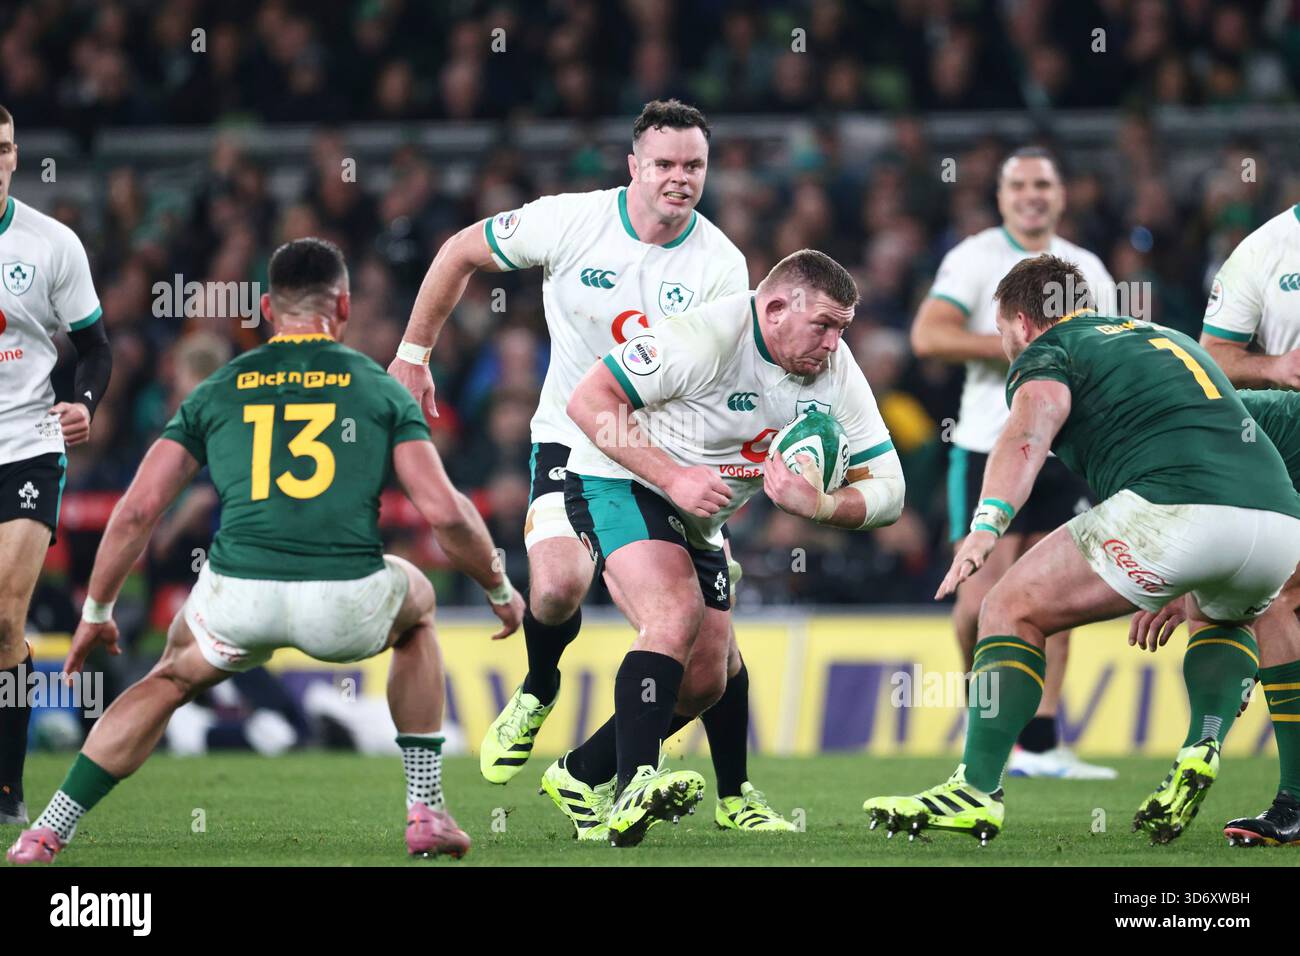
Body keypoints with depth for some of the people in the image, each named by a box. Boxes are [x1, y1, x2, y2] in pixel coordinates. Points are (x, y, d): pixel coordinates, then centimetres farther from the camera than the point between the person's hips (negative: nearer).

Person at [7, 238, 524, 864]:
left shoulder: (217, 392, 16)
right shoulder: (380, 389, 12)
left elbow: (136, 511, 12)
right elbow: (445, 513, 4)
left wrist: (96, 612, 24)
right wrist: (500, 591, 21)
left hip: (238, 600, 1)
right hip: (345, 605, -1)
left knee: (169, 680, 34)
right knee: (416, 602, 35)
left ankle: (47, 833, 24)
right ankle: (426, 812, 29)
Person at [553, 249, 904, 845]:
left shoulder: (836, 373, -9)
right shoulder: (706, 337, -28)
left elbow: (886, 492, -9)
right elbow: (589, 400, -25)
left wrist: (817, 505, -30)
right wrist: (673, 478, -31)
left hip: (699, 520, 8)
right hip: (618, 484, -8)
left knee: (704, 680, 7)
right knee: (676, 613, -31)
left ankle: (581, 777, 25)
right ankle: (635, 790, -39)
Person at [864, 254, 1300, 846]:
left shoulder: (1045, 352, 16)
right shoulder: (1166, 339, 38)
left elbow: (1030, 431, -9)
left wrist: (986, 526, -23)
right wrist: (1171, 595, 60)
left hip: (1171, 508, -7)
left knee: (1012, 612, 8)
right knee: (1222, 619, 39)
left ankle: (977, 791, -1)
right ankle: (1204, 750, 14)